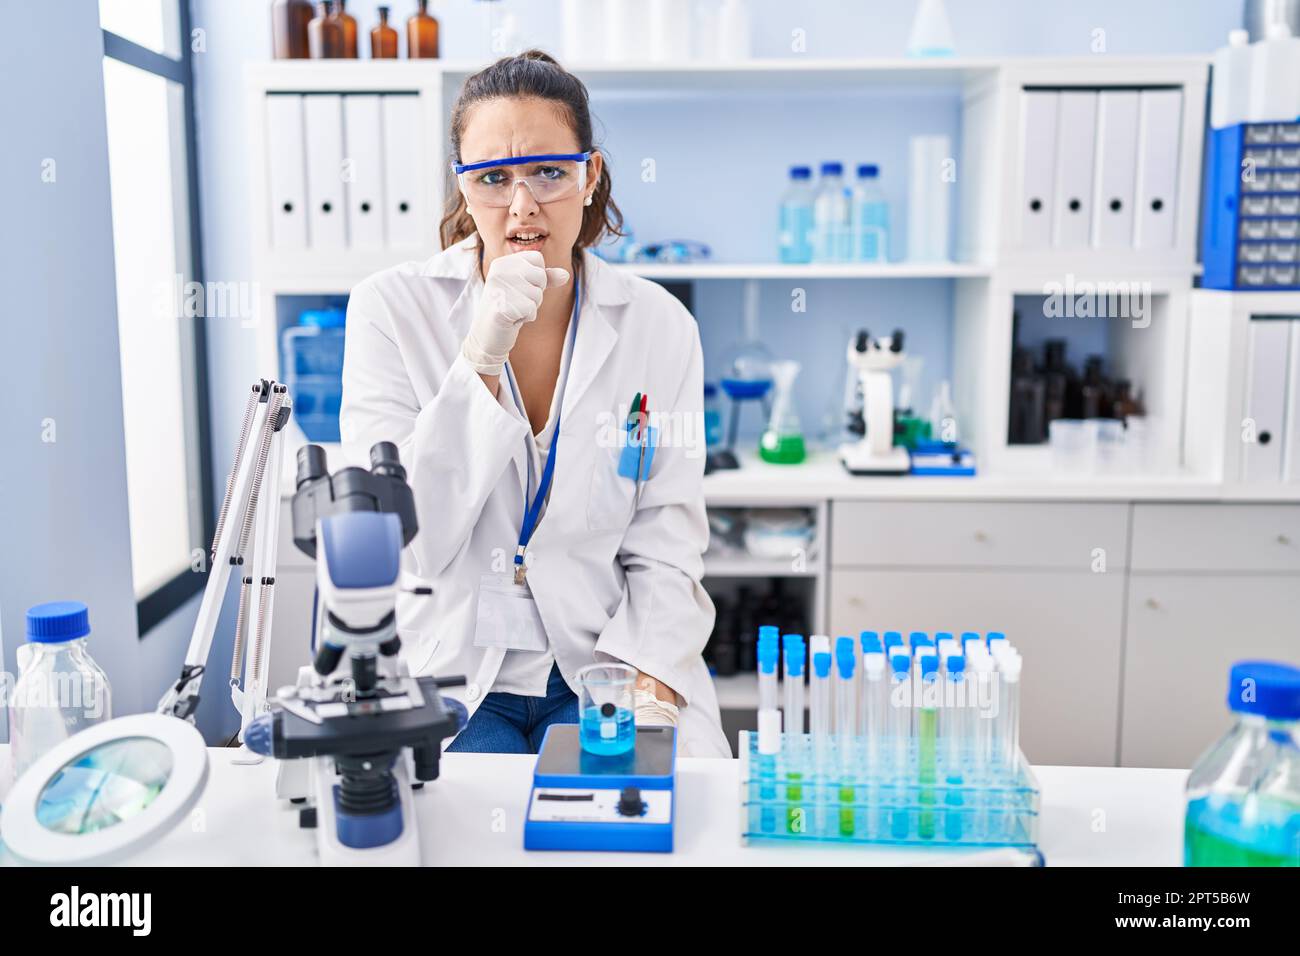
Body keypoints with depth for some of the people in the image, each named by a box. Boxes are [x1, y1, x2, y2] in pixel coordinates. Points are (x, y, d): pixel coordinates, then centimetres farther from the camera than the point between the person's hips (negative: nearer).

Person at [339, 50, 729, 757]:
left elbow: (664, 551, 0)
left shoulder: (659, 326, -1)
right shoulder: (392, 308, -6)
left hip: (603, 667, 2)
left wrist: (648, 693, -16)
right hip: (446, 671, -1)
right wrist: (481, 358, -21)